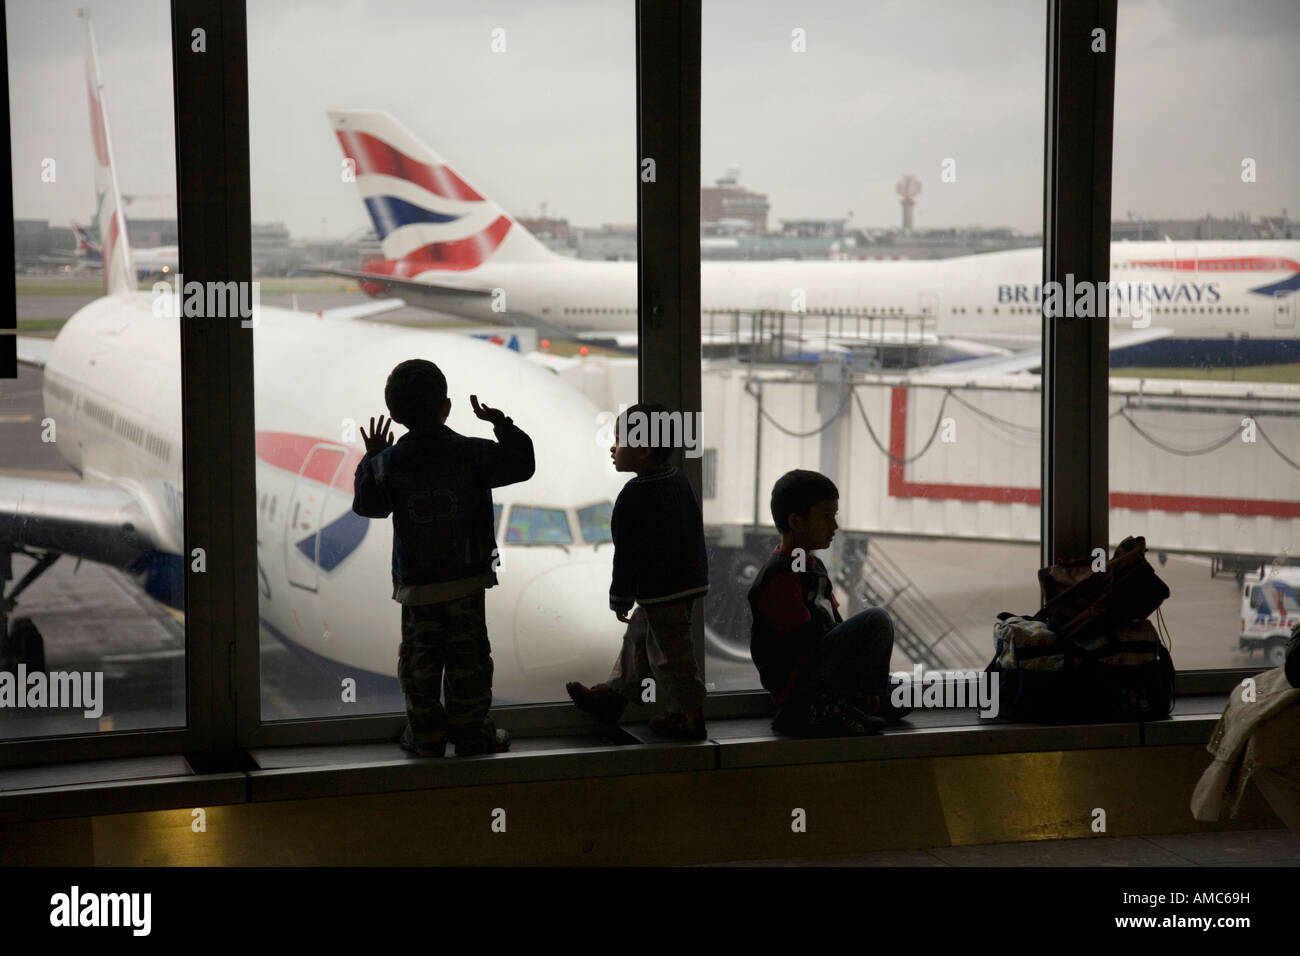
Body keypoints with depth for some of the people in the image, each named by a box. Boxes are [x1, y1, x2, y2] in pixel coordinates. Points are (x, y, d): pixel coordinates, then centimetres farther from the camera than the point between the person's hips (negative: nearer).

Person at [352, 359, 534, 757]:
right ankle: (471, 733, 13)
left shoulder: (388, 463, -6)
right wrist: (502, 425, 12)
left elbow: (367, 504, 7)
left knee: (419, 657, 9)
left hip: (415, 583, 1)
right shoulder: (474, 454, -9)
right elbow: (521, 464, 2)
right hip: (467, 577, -1)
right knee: (468, 656, 7)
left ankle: (426, 734, 14)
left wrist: (370, 459, 19)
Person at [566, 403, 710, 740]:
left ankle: (689, 717, 12)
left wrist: (620, 598, -8)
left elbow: (627, 554, -19)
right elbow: (694, 530, 14)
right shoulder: (680, 481, 6)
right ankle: (612, 696, 34)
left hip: (660, 592, -10)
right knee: (637, 637, 22)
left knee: (670, 653, 2)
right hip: (689, 581, 10)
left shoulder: (635, 496, -21)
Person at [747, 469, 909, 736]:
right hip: (795, 681, -10)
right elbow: (806, 638, -19)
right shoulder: (780, 575, -16)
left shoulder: (814, 567, 16)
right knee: (875, 620, -19)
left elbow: (834, 623, 16)